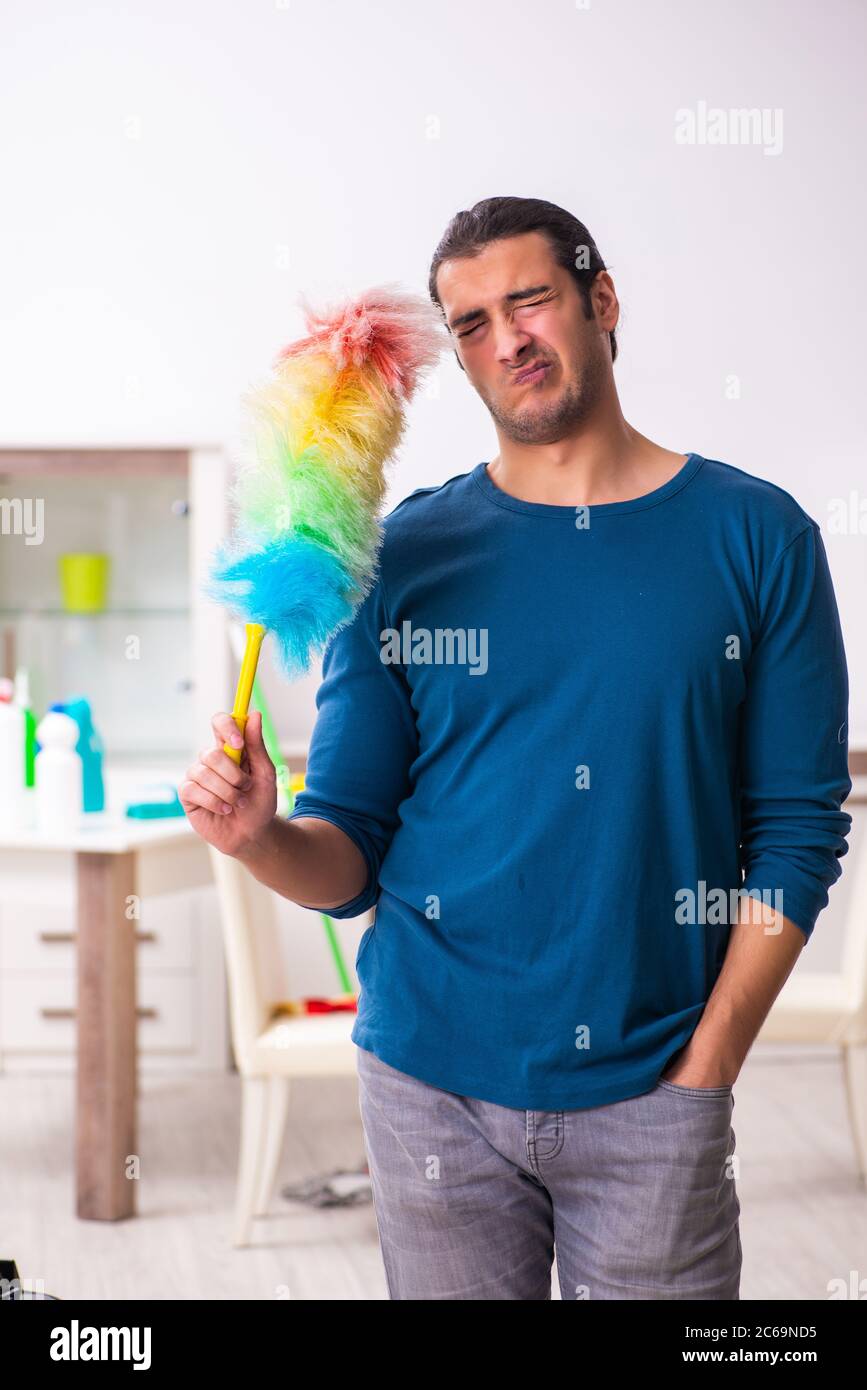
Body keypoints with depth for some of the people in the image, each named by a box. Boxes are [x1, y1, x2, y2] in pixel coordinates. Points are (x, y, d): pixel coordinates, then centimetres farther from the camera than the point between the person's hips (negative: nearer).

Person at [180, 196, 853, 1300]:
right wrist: (261, 838, -18)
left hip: (650, 1094, -1)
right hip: (432, 1084, 1)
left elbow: (798, 832, -2)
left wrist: (705, 1066, -8)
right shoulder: (406, 555, 2)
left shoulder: (753, 536, -1)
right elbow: (350, 861, 3)